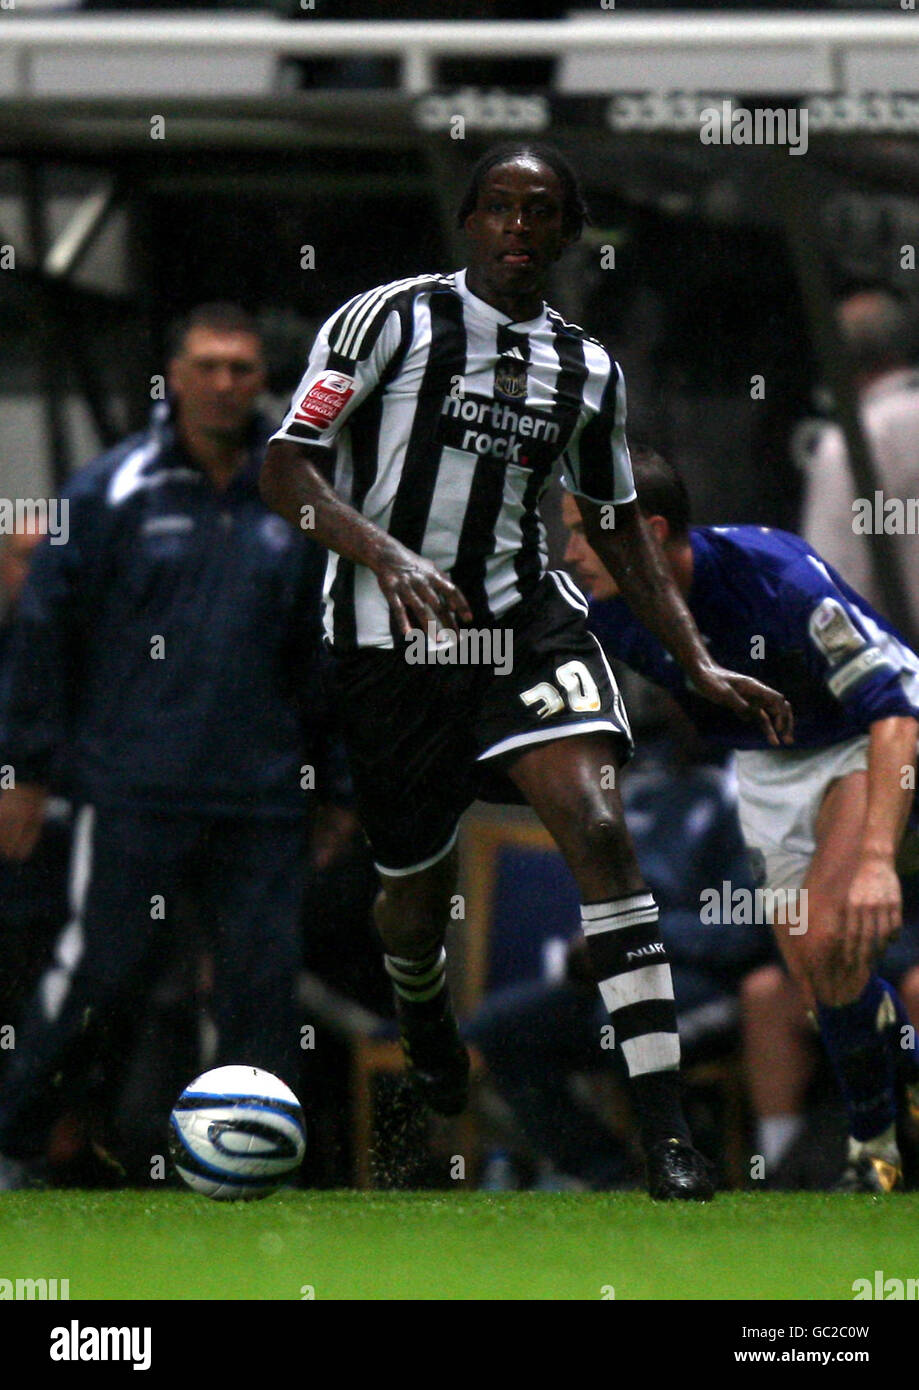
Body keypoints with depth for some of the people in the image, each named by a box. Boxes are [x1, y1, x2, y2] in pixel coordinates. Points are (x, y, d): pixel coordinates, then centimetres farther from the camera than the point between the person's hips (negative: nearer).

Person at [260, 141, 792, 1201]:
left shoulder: (587, 371, 11)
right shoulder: (390, 319, -4)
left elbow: (621, 526, 23)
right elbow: (284, 472, -9)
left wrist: (700, 663, 13)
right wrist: (390, 557, -25)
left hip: (524, 617, 2)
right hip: (390, 637, -2)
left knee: (598, 827, -22)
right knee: (416, 898, 8)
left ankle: (666, 1132, -27)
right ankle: (423, 1020, 50)